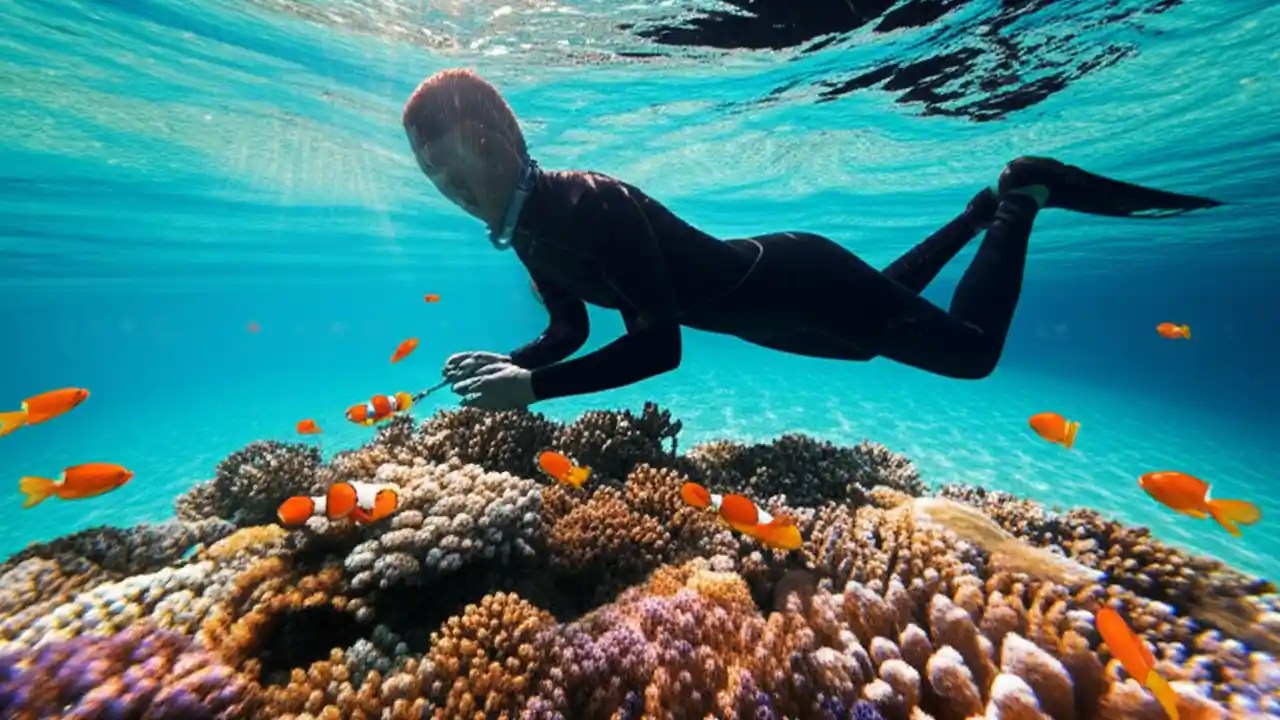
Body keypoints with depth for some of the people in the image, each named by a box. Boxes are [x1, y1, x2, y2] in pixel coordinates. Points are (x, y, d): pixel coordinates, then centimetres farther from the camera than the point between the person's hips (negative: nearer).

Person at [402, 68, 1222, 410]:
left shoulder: (589, 203, -28)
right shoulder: (523, 228, 1)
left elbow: (658, 344, -34)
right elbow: (569, 329, 11)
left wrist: (534, 388, -29)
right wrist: (506, 364, -2)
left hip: (796, 281, -8)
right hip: (762, 310, 8)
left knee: (973, 349, 7)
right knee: (873, 338, 32)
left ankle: (1027, 191, 25)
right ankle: (984, 209, 43)